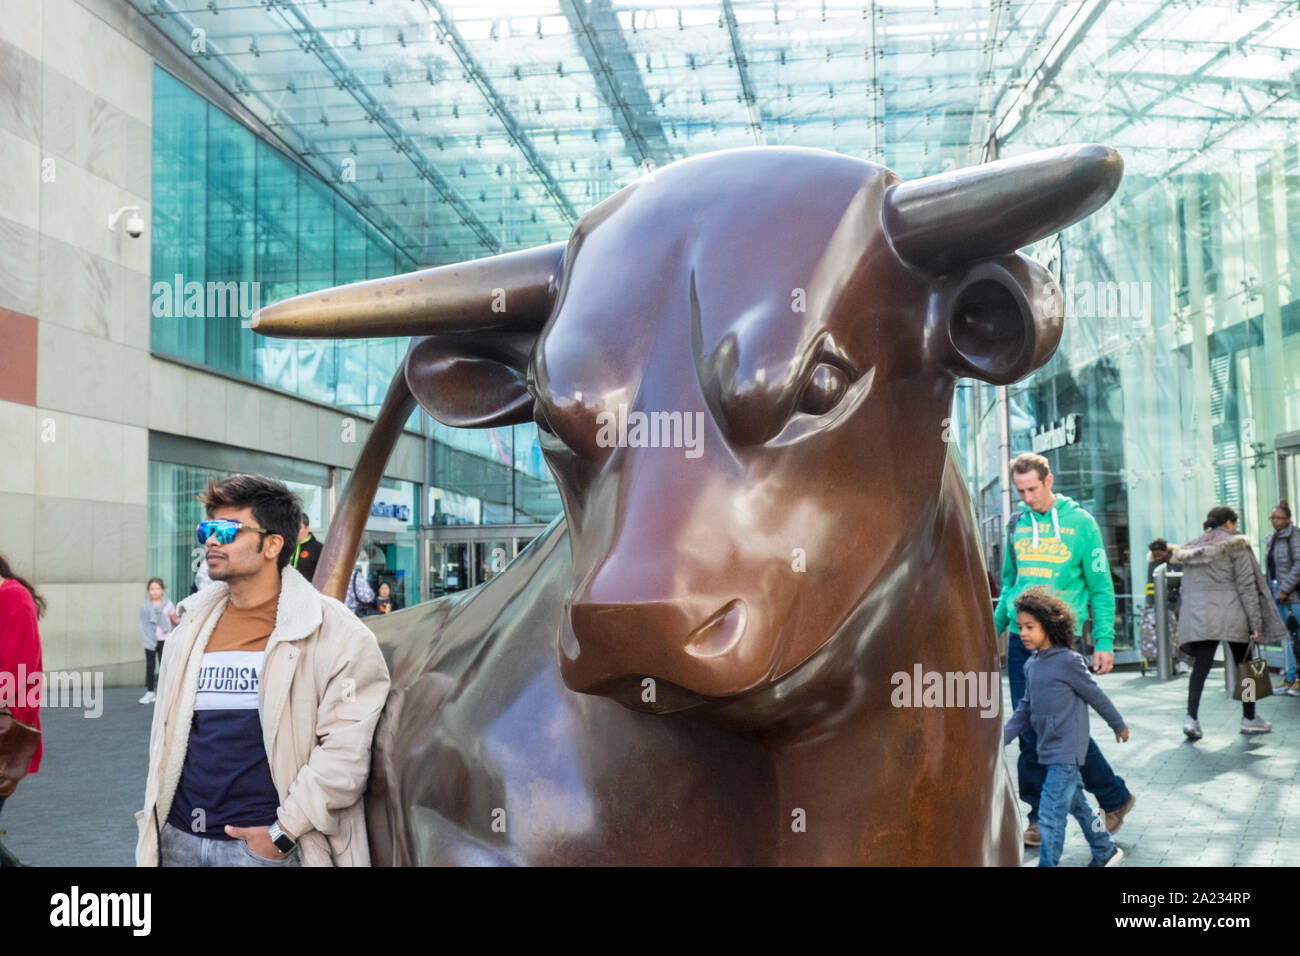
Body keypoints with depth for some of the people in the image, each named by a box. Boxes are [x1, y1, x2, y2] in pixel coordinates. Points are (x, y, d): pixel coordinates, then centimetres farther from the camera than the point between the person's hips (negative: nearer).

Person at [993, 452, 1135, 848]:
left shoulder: (1080, 523, -3)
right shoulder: (1017, 524, 10)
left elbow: (1102, 587, -2)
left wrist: (1104, 642, -7)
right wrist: (994, 627, 16)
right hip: (1021, 640, 4)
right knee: (1030, 731, 5)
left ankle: (1115, 797, 17)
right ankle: (1039, 817, 14)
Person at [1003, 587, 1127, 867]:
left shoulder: (1068, 661, -16)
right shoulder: (1031, 665, 6)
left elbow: (1095, 696, -6)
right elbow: (1025, 708, 12)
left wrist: (1118, 725, 5)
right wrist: (1004, 736, 3)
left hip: (1066, 752, -8)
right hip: (1049, 750, 8)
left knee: (1050, 815, -10)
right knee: (1076, 805, 22)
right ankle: (1105, 852, 39)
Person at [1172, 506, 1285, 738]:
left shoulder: (1190, 547, 14)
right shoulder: (1236, 545, -2)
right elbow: (1247, 586, -8)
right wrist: (1256, 623, -8)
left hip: (1199, 617, 4)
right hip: (1232, 614, -4)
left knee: (1200, 667, -1)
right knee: (1244, 665, 11)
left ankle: (1191, 717, -16)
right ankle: (1249, 718, 18)